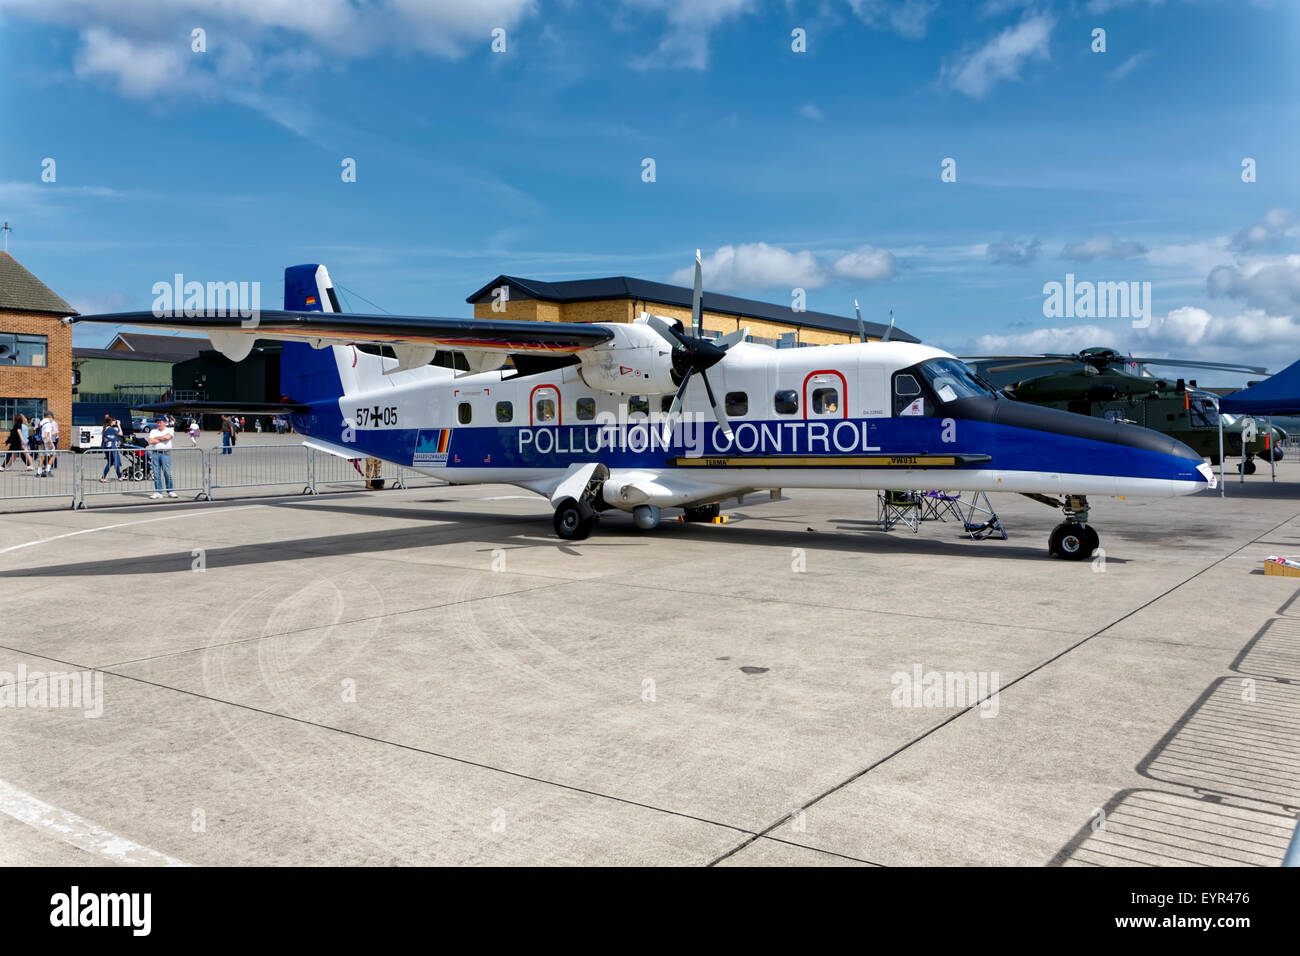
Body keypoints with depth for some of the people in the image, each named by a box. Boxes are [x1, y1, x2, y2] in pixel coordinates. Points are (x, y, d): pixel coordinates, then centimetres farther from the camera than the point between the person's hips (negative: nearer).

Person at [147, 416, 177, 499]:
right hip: (155, 453, 3)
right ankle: (158, 492, 5)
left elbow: (167, 437, -13)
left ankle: (170, 491, 0)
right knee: (156, 473, 1)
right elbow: (151, 441, 0)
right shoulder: (153, 431, 16)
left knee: (167, 473, -7)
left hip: (165, 453, -3)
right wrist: (162, 439, -3)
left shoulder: (169, 430, 8)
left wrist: (157, 438, -1)